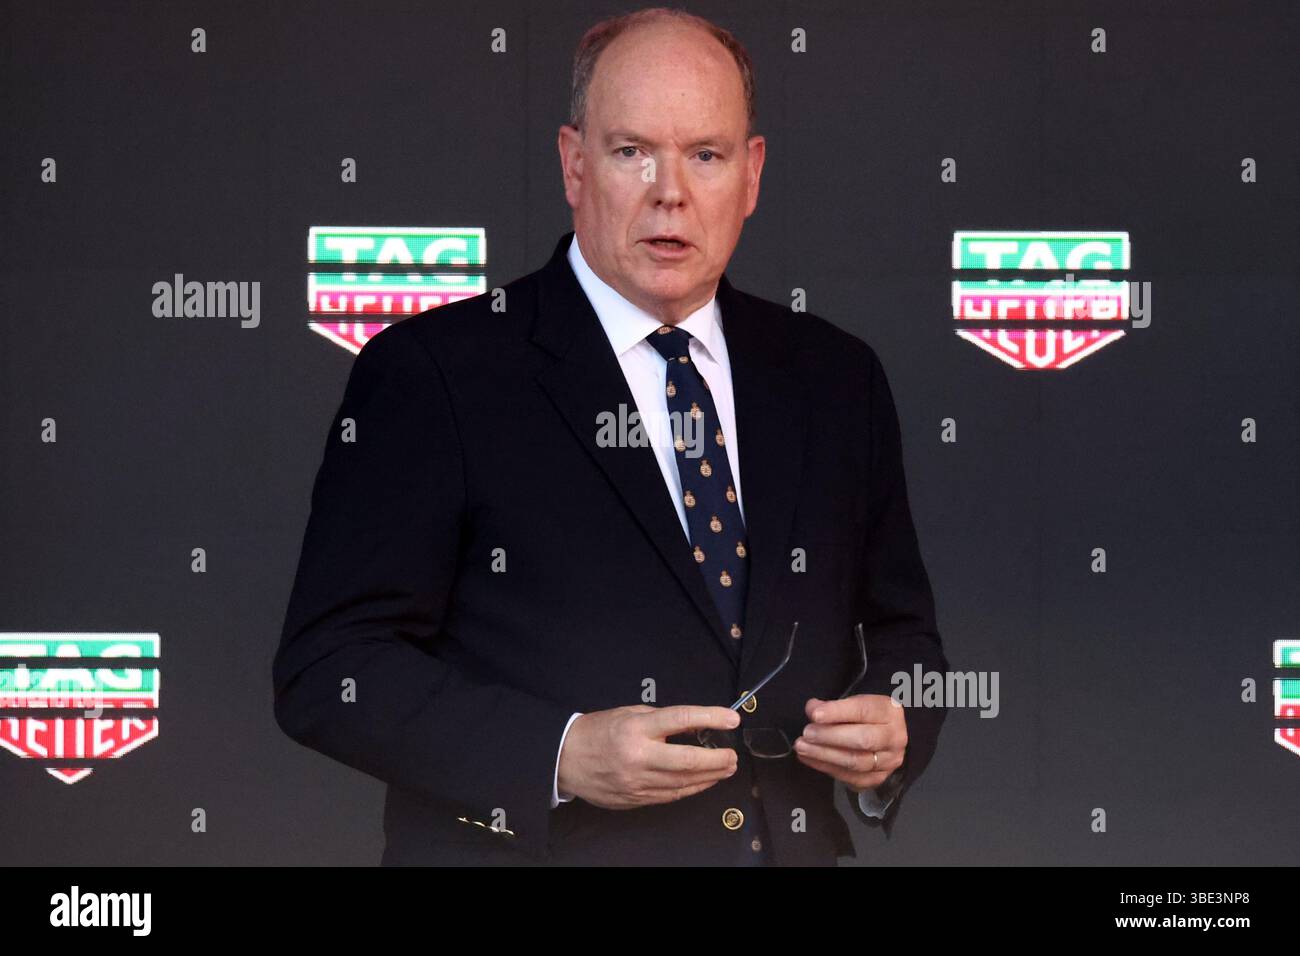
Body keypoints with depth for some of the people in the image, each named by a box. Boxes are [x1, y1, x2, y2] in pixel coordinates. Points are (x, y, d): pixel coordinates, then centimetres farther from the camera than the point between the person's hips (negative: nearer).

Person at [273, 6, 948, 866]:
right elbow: (327, 669, -10)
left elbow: (903, 632, 17)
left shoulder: (835, 379, 8)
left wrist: (894, 730, -5)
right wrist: (558, 756, -21)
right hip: (534, 848, -3)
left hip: (795, 843, 3)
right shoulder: (431, 373, -6)